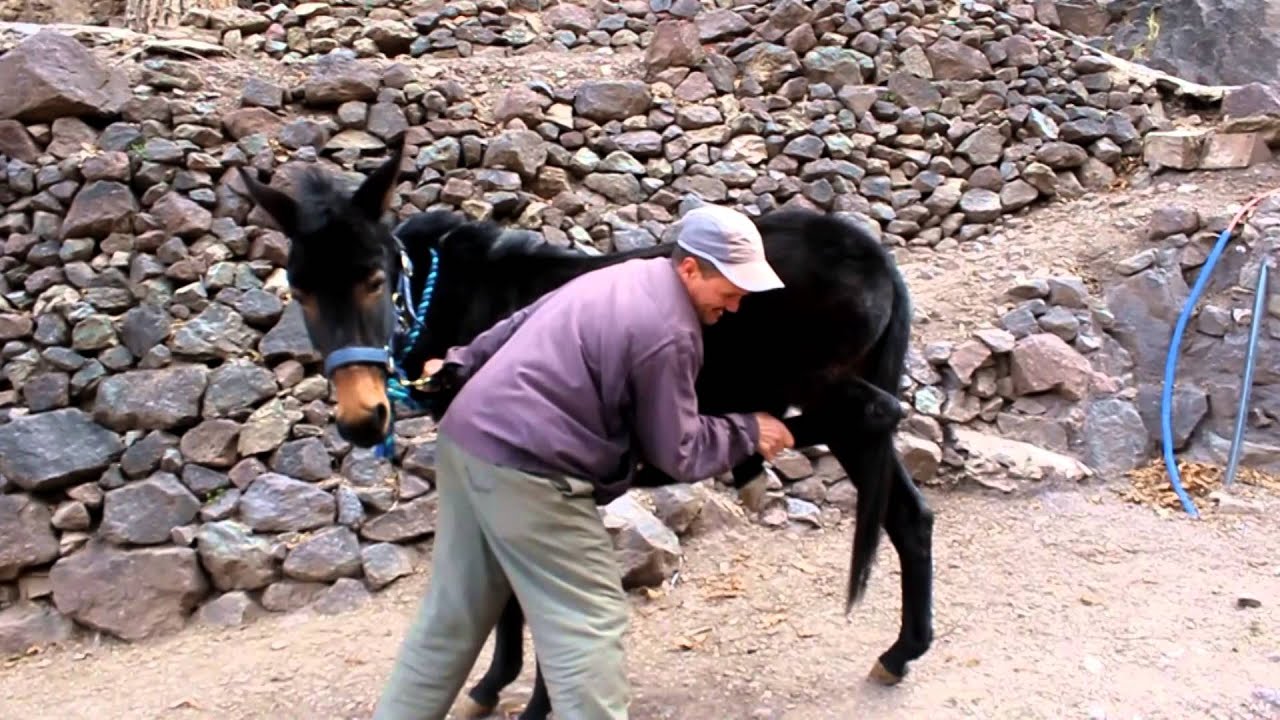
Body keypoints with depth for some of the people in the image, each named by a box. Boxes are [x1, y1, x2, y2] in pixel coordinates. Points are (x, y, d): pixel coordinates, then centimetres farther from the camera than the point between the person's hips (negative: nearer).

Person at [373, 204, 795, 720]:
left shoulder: (625, 278, 13)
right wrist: (748, 432, 4)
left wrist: (460, 365, 34)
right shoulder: (668, 333, -17)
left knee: (454, 614, 20)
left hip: (468, 438, 10)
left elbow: (521, 323, 23)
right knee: (587, 624, -1)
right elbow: (678, 454, -9)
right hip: (524, 468, -10)